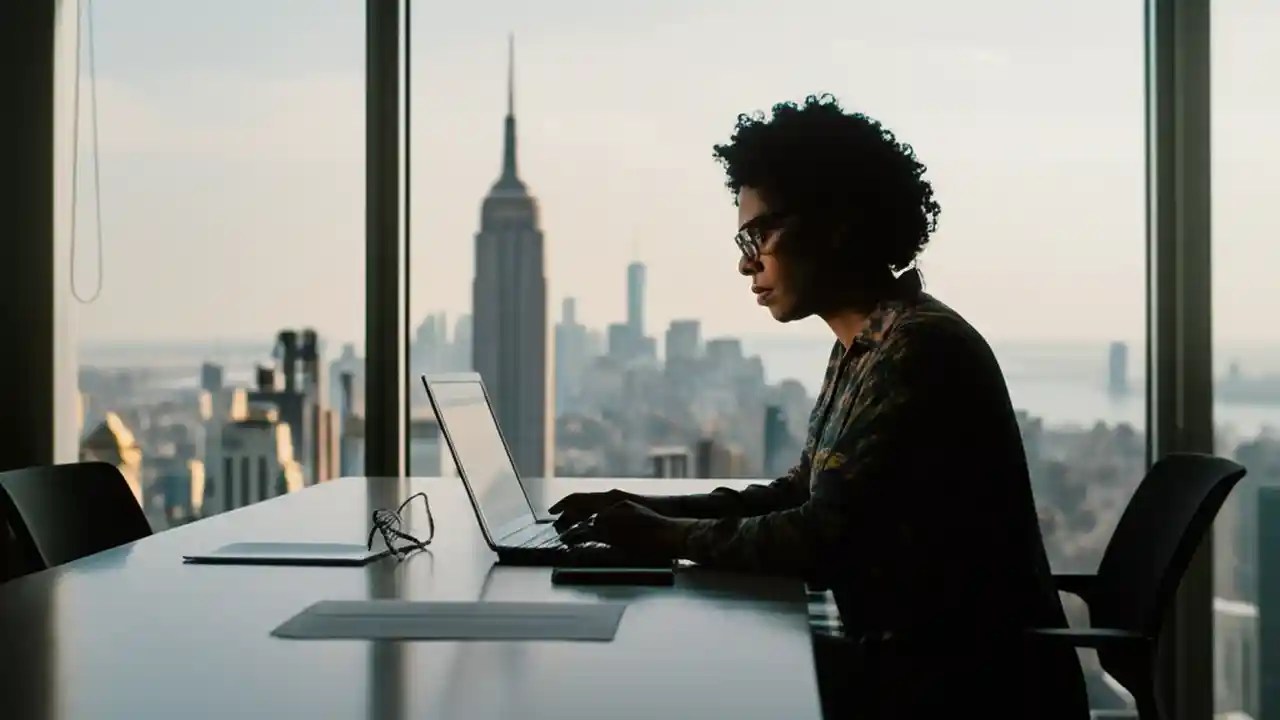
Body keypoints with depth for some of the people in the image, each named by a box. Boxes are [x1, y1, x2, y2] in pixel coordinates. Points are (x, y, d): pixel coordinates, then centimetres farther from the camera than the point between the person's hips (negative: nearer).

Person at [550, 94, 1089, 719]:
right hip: (907, 658, 8)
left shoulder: (921, 349, -21)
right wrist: (650, 510, 3)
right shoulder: (861, 347, 9)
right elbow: (801, 497, 16)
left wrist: (666, 537, -14)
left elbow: (827, 541, -25)